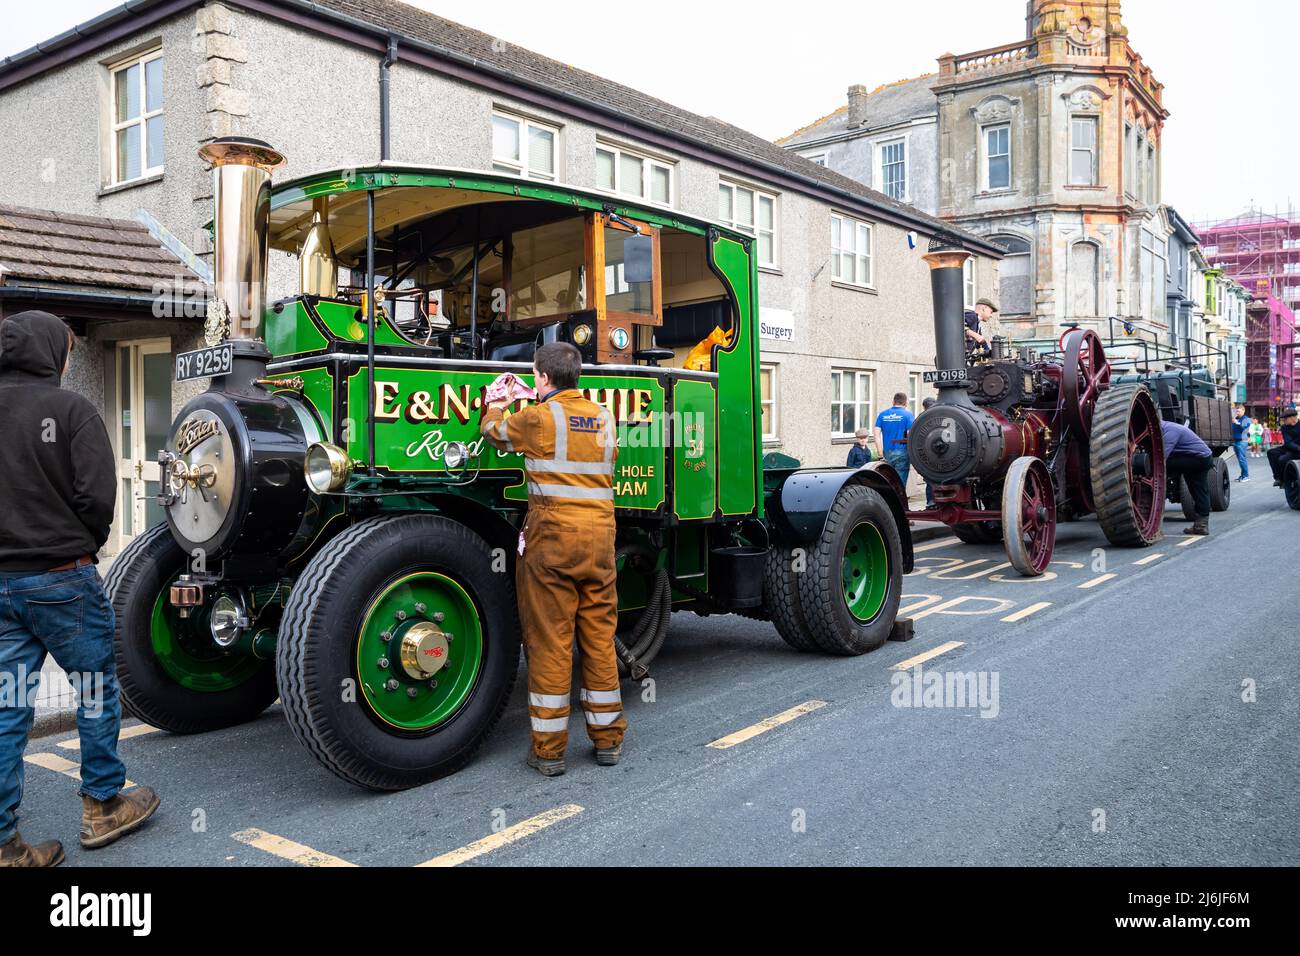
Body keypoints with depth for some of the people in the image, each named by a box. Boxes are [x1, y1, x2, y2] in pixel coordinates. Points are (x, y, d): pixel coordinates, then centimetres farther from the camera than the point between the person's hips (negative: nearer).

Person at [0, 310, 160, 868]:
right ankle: (102, 809, 21)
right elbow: (96, 494, -16)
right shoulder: (68, 409, -11)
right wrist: (87, 545, 3)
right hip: (60, 577, -5)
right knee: (96, 690, 11)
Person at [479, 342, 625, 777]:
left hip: (552, 537, -5)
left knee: (549, 641, 1)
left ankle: (548, 749, 6)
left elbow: (494, 431, 12)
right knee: (600, 636, 12)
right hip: (600, 537, 5)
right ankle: (608, 739, 21)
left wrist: (495, 406, 36)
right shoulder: (603, 417, 11)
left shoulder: (538, 418, -4)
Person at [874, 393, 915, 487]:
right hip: (901, 452, -4)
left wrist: (881, 453, 6)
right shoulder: (907, 414, -2)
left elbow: (877, 435, 4)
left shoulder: (882, 415, 9)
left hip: (887, 452, 4)